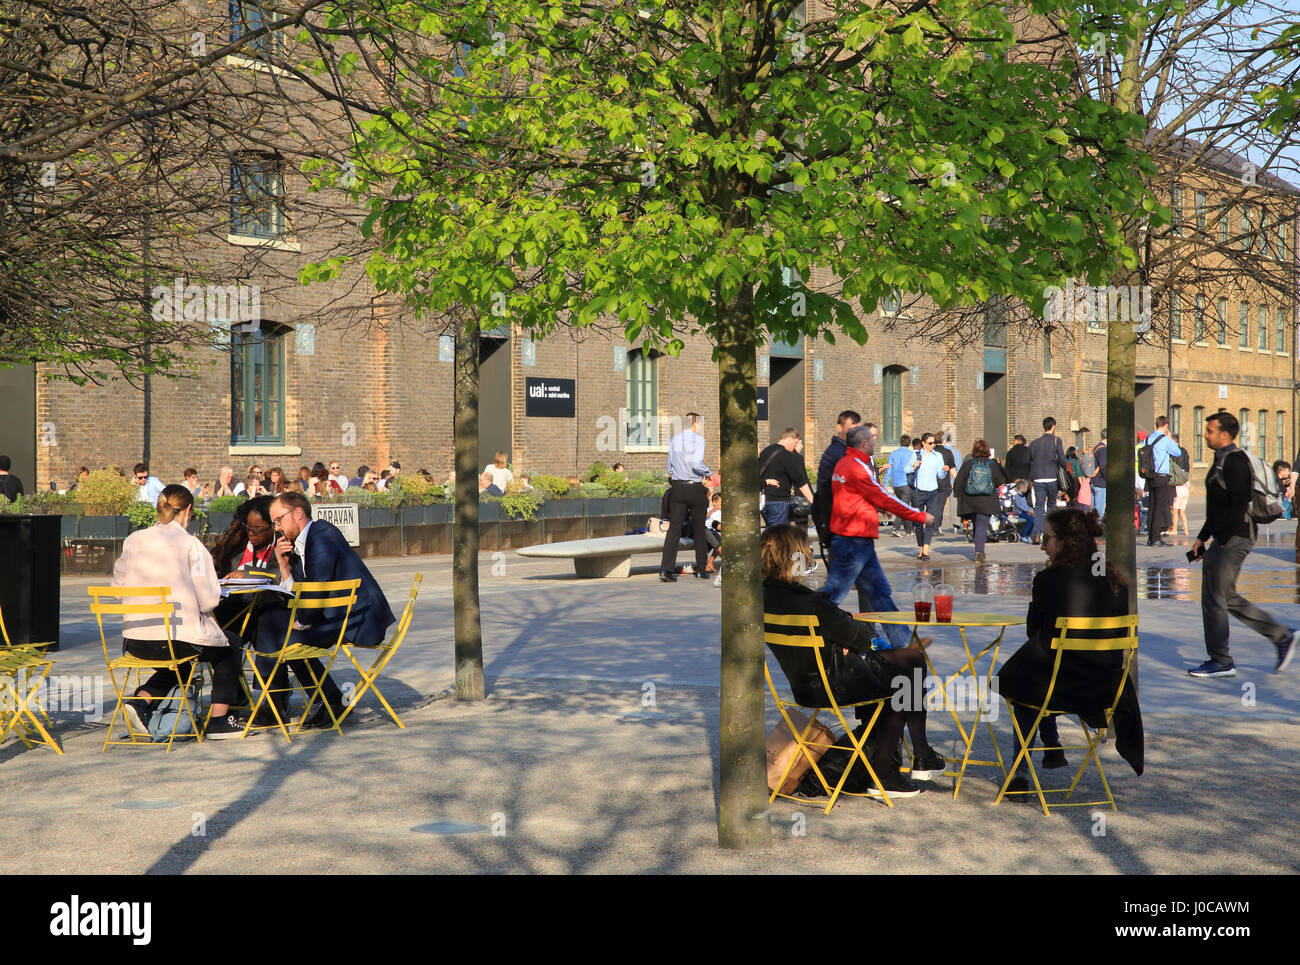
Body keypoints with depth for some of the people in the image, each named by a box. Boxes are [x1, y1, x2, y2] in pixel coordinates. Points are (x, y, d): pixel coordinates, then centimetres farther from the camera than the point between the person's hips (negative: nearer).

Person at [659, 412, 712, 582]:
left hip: (677, 487, 4)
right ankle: (701, 570, 14)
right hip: (695, 487, -4)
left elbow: (669, 467, 12)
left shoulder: (673, 440, 9)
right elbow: (697, 464, -19)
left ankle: (666, 568, -11)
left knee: (674, 528, 0)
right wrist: (709, 473, -3)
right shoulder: (698, 439, -9)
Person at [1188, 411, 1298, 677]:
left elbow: (1238, 506, -21)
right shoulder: (1221, 461, 17)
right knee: (1226, 598, 13)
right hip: (1224, 539, 10)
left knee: (1215, 598, -6)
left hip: (1234, 540, -10)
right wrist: (1202, 538, 21)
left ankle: (1221, 662, 2)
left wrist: (1223, 541, -21)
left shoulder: (1236, 462, -14)